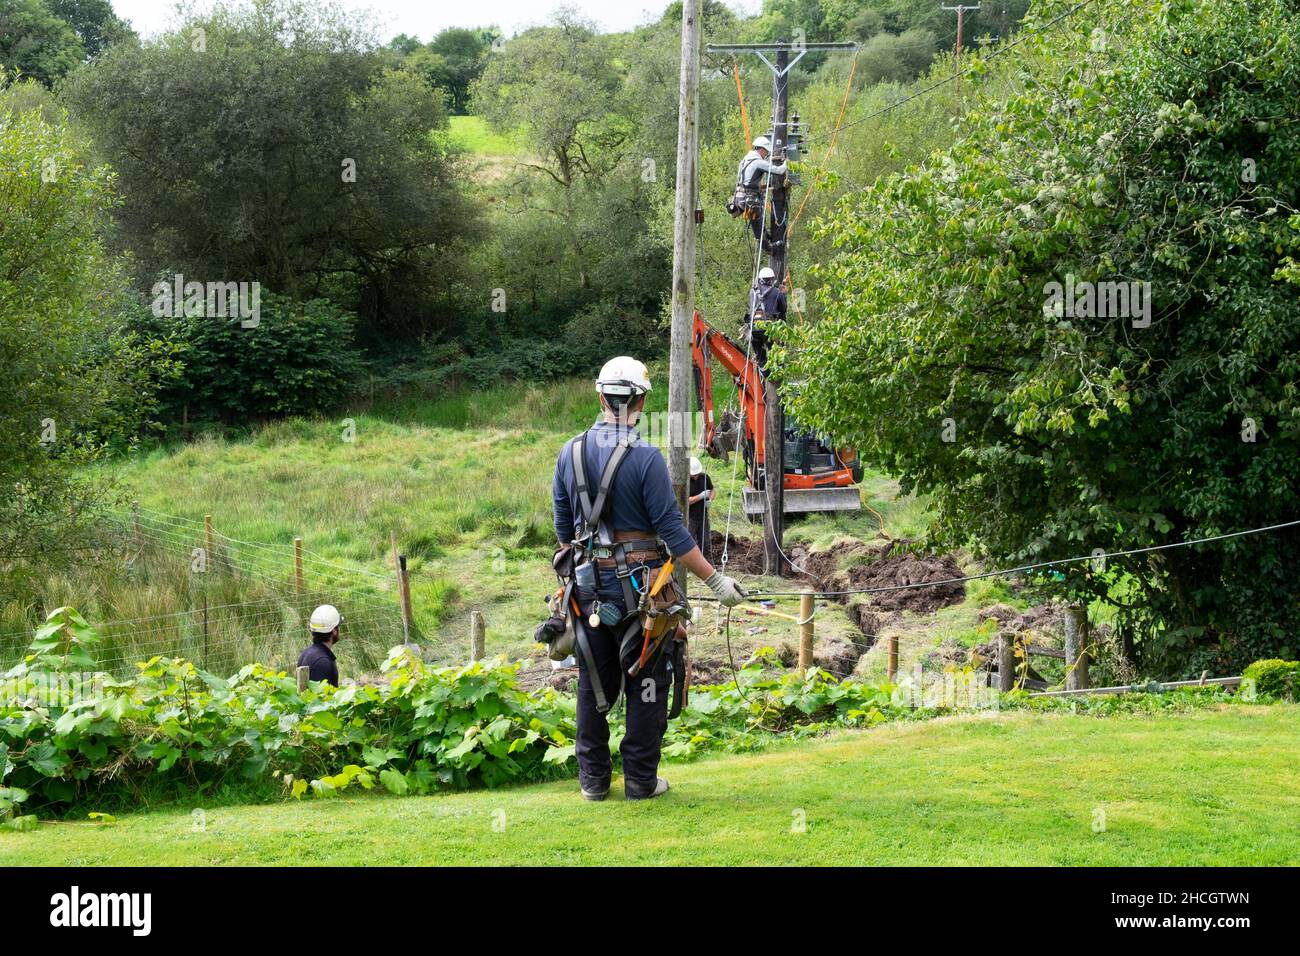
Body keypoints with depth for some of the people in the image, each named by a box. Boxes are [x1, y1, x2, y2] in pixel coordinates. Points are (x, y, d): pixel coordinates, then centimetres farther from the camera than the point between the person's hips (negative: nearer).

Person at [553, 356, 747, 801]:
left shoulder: (570, 453, 1)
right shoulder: (646, 458, -15)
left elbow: (563, 529, 11)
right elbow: (672, 532, -14)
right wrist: (716, 580, -7)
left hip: (589, 586, 5)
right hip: (639, 588, -5)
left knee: (593, 687, 13)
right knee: (645, 686, 6)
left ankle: (593, 780, 18)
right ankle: (640, 780, 9)